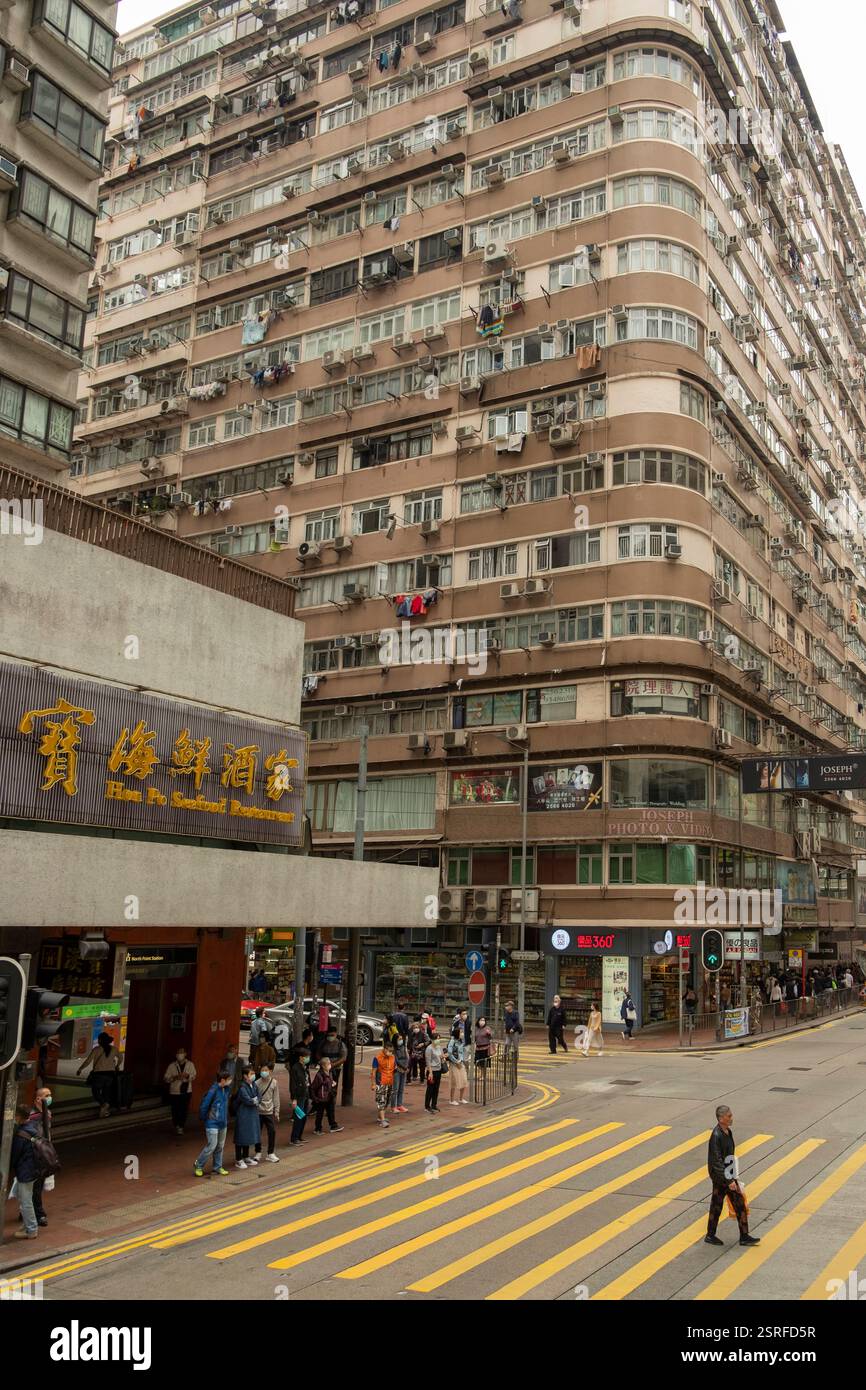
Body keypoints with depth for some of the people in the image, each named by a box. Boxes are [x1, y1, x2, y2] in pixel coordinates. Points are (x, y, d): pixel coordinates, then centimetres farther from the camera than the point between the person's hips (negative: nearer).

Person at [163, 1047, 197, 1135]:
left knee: (184, 1110, -1)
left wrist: (187, 1076, -18)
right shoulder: (172, 1066, -2)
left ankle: (181, 1126, 18)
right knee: (175, 1111, 3)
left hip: (186, 1091, 1)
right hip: (175, 1092, -1)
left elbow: (193, 1077, 3)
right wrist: (175, 1077, -19)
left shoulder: (190, 1064, 3)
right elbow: (166, 1078, -3)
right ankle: (177, 1126, 28)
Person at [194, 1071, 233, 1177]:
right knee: (212, 1146, -6)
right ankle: (198, 1165, 12)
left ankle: (218, 1167, 24)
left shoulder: (226, 1089, 2)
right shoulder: (213, 1090, -21)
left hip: (223, 1123, 7)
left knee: (220, 1146, 12)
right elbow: (204, 1105, -16)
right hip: (212, 1124, -7)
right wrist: (203, 1119, -5)